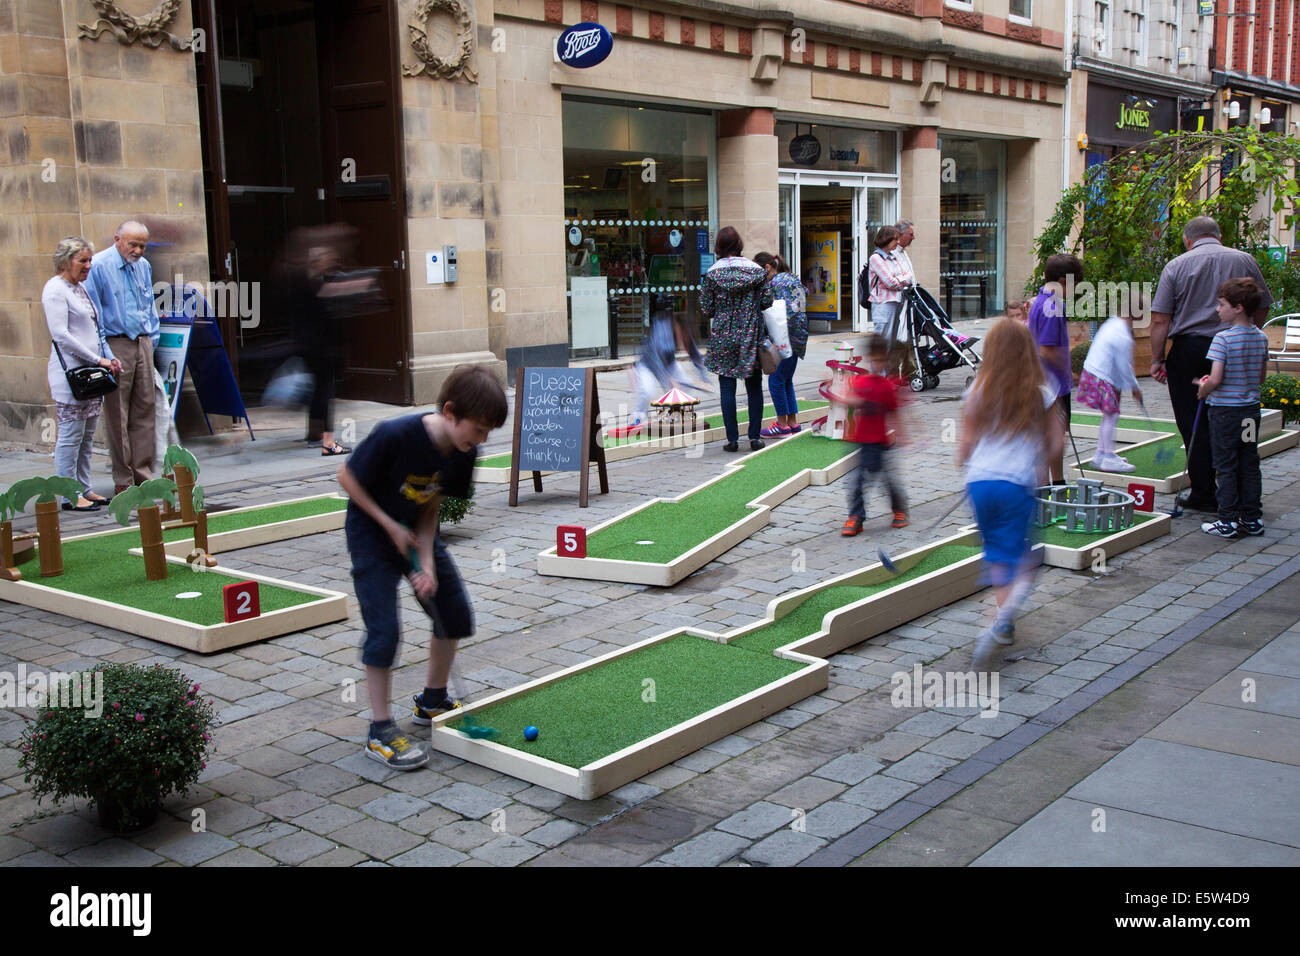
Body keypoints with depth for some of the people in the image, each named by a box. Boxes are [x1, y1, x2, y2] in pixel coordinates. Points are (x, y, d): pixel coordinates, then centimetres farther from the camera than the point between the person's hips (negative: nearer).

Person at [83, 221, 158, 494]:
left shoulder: (143, 266, 11)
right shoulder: (99, 266, -9)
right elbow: (93, 314, -9)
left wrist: (152, 340, 14)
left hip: (142, 343, 6)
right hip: (116, 345, -6)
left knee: (145, 408, 6)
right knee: (117, 415, -1)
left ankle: (143, 474, 14)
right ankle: (122, 481, 4)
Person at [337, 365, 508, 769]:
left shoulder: (464, 452, -14)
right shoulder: (395, 436, -33)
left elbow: (431, 508, -6)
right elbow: (348, 477, -19)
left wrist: (427, 562, -17)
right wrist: (391, 526, -19)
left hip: (417, 530, 7)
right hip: (372, 531, -6)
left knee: (456, 614, 8)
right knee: (384, 629, -13)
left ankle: (432, 701, 28)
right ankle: (380, 730, -1)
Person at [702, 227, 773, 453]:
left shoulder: (712, 273, -5)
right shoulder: (756, 269, -1)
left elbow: (706, 310, -4)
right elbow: (767, 301, -1)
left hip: (723, 337, -1)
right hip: (752, 335, 1)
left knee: (727, 388, 4)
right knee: (754, 388, 9)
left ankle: (732, 439, 2)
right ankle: (754, 437, 9)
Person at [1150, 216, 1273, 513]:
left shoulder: (1176, 266, -1)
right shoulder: (1244, 260, 5)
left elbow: (1160, 320, -7)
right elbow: (1262, 309, 12)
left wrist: (1157, 359, -1)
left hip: (1188, 349, -2)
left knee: (1193, 425, 5)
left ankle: (1203, 495, 7)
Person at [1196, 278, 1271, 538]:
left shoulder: (1223, 338, -17)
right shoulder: (1262, 338, 4)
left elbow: (1215, 379, -22)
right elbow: (1262, 377, 12)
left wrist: (1203, 391, -4)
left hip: (1225, 411, -6)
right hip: (1252, 410, 6)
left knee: (1226, 467, 2)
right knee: (1250, 466, 13)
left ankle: (1227, 521, 5)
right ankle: (1252, 519, 19)